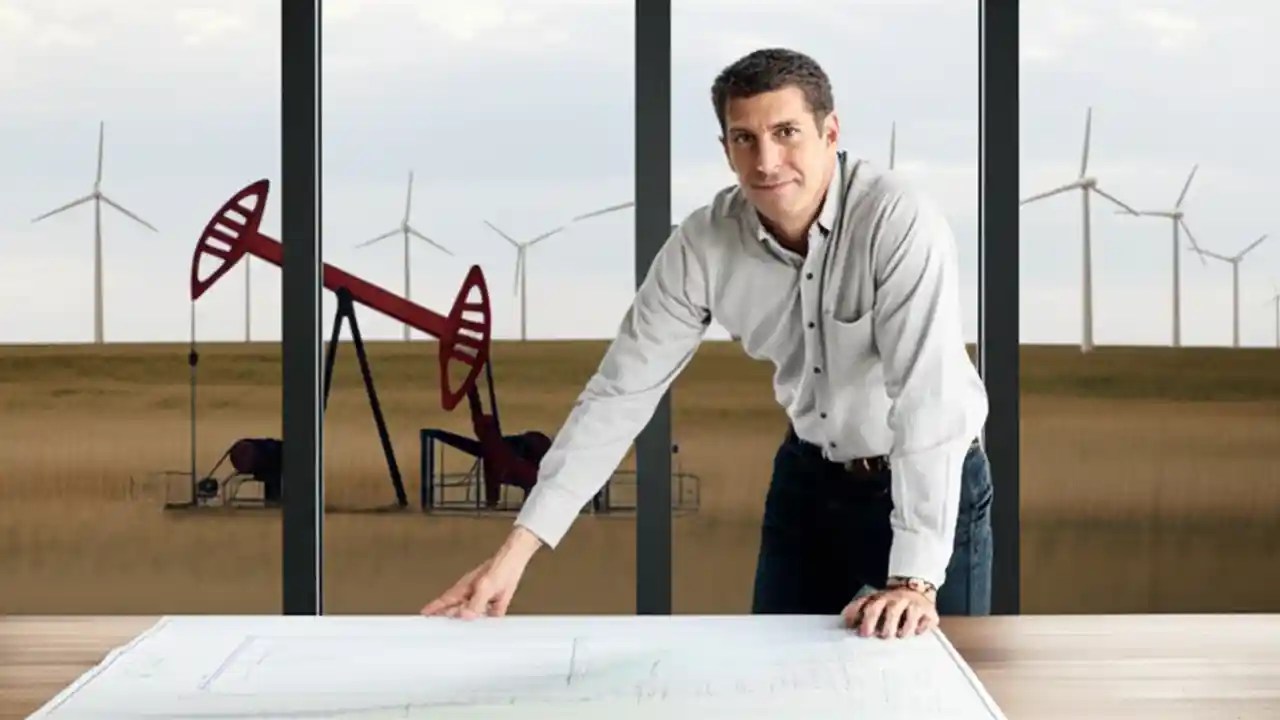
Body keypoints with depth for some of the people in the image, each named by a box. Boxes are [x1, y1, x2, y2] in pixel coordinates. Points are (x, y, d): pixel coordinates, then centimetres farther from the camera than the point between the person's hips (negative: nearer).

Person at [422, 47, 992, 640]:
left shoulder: (898, 221, -29)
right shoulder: (702, 245, -15)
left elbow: (926, 394, -35)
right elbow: (621, 391, -13)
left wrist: (915, 580, -43)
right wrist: (518, 547, -19)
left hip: (932, 484, -4)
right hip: (810, 476, 4)